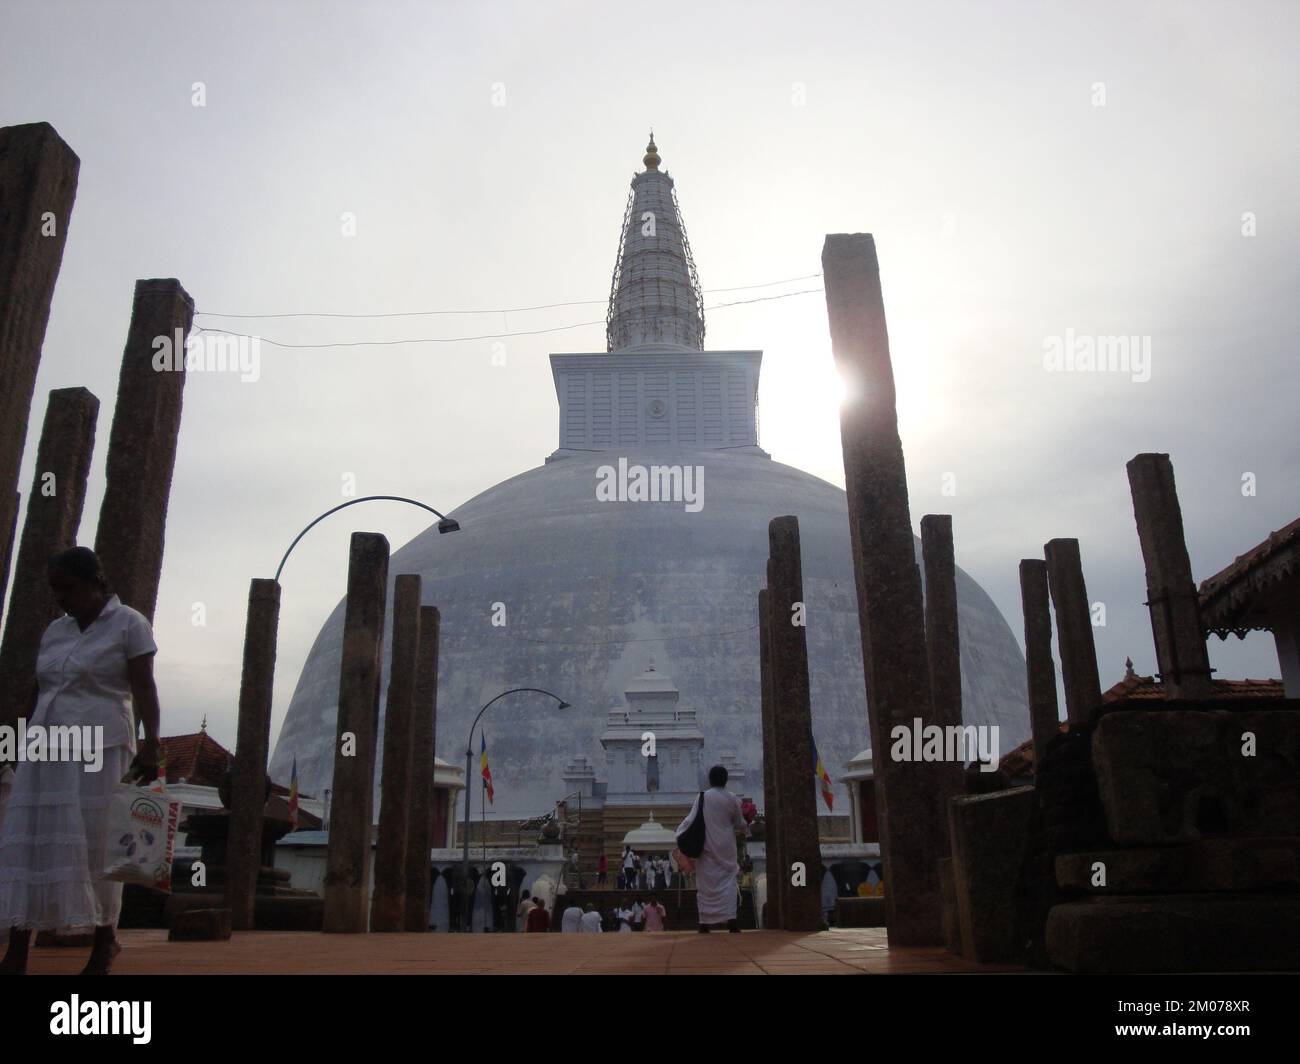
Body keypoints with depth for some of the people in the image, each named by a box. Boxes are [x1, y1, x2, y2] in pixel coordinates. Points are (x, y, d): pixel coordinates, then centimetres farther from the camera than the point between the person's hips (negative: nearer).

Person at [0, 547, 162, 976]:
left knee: (95, 845, -2)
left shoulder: (129, 625, -2)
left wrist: (150, 744, -20)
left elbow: (144, 690, -10)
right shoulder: (54, 630, 16)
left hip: (99, 750, -6)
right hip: (46, 752, 6)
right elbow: (38, 694, 20)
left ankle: (105, 940, 13)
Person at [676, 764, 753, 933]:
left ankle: (705, 923, 4)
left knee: (706, 884, 5)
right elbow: (739, 823, 9)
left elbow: (691, 819, -7)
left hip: (707, 847, 0)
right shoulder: (732, 799, -1)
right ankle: (731, 918, -8)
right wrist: (747, 826, 30)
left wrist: (680, 835, 1)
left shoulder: (702, 797, -5)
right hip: (726, 847, 1)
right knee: (727, 881, 5)